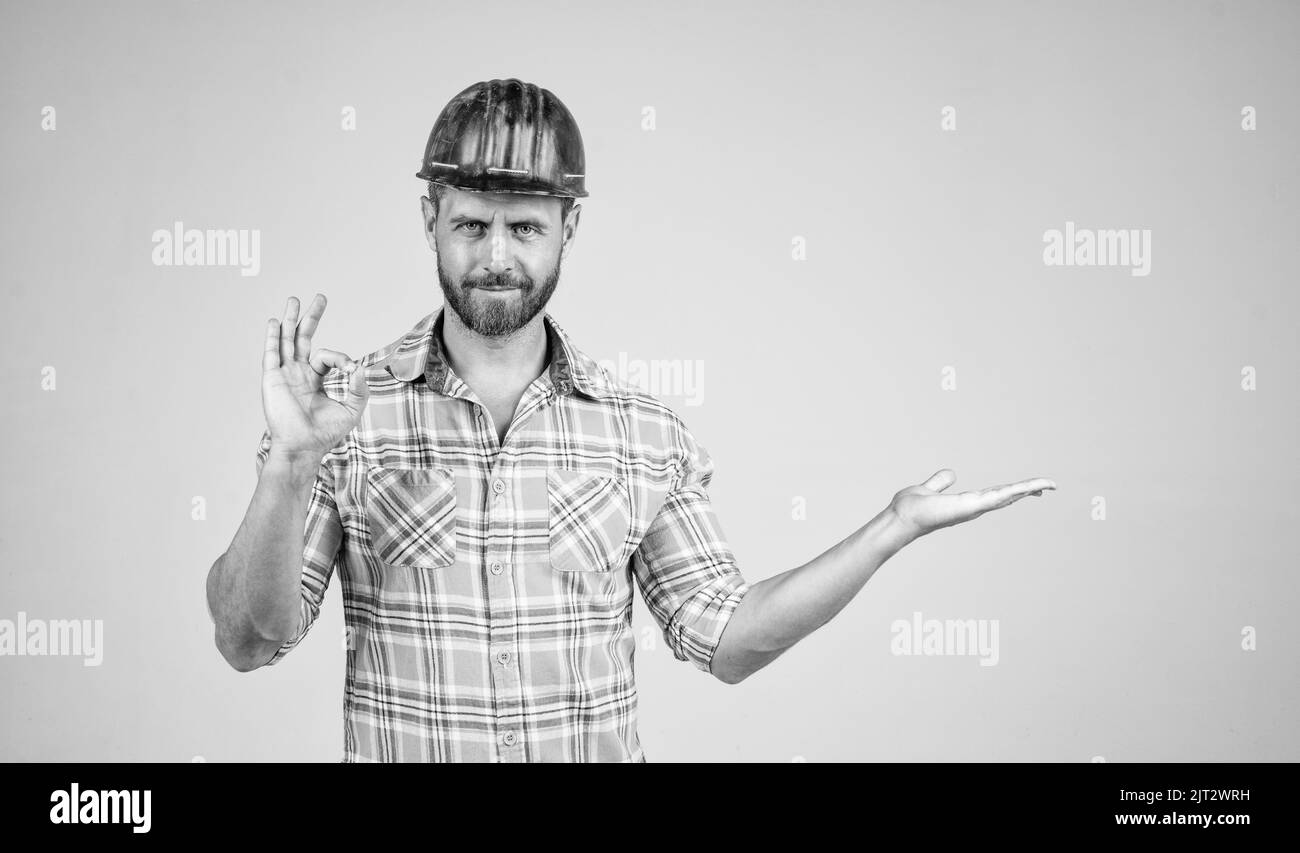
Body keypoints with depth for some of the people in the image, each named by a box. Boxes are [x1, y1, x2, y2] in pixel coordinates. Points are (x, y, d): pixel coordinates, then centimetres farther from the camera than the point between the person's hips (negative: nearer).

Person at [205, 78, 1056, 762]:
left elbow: (724, 637, 1)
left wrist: (897, 525, -6)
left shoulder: (648, 432, -3)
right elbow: (251, 640, -10)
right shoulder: (345, 409, -8)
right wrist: (291, 464, -25)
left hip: (601, 744, 1)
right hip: (394, 746, -1)